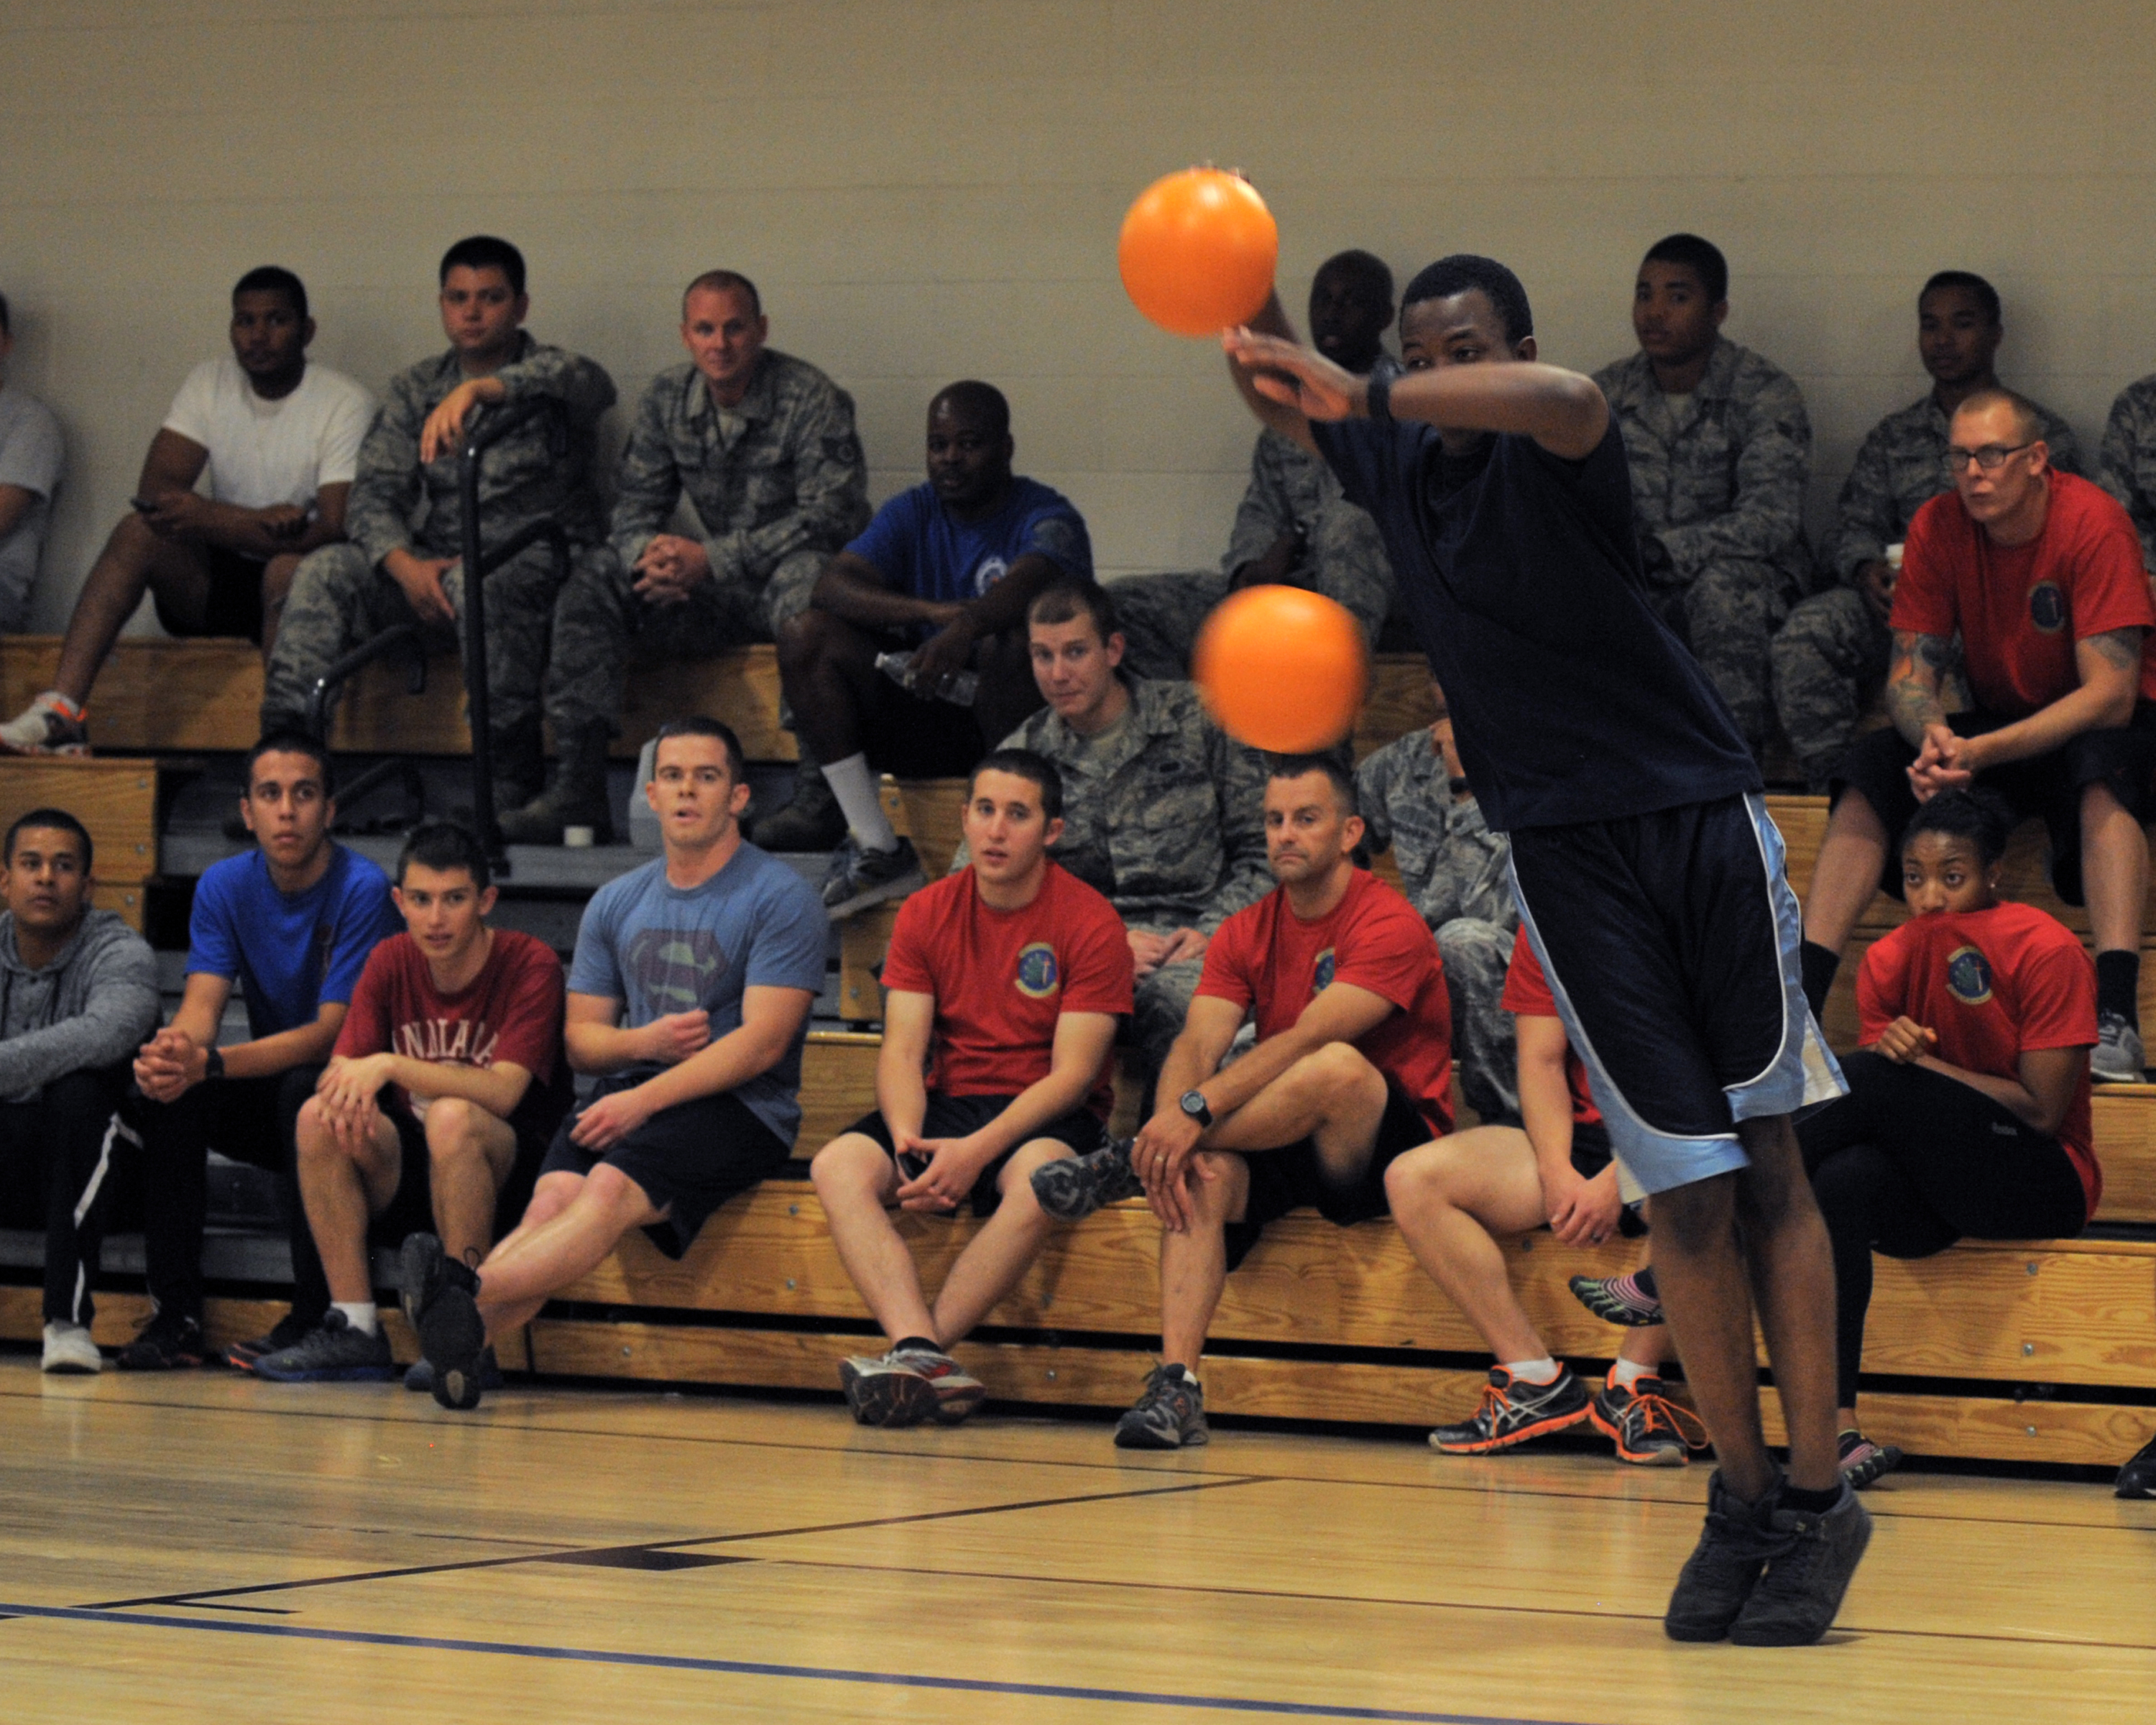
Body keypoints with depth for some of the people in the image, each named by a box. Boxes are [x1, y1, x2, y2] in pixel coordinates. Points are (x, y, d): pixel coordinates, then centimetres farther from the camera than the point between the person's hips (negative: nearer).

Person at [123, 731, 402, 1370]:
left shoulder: (361, 888, -18)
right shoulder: (224, 886, -1)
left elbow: (332, 1031, -24)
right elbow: (201, 1006, -10)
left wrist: (208, 1064, -38)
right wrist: (174, 1051, -37)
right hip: (267, 1098, 5)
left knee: (304, 1090, -36)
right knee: (164, 1090, -21)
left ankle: (315, 1314, -27)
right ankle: (176, 1314, -18)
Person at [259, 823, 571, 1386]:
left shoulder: (530, 964, -12)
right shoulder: (391, 961, 4)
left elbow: (503, 1091, -23)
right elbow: (337, 1071, -3)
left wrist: (389, 1066, -30)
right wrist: (348, 1092, -28)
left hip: (515, 1159, -5)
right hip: (411, 1165, 5)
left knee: (451, 1117, -36)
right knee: (318, 1118, -21)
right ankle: (355, 1331, -19)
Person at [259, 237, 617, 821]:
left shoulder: (545, 380, 3)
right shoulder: (415, 389, 16)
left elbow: (582, 379, -25)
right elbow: (374, 492, 5)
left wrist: (477, 390, -41)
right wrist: (404, 564, -17)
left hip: (539, 563, -4)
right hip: (435, 567, 4)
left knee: (477, 581, -38)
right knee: (325, 571, -21)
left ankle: (513, 789, -34)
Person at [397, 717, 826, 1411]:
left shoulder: (779, 898, -1)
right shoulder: (616, 903, 18)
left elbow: (761, 1043, -10)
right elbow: (580, 1039, 20)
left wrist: (642, 1100, -18)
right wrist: (645, 1044, -4)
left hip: (740, 1106, -5)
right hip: (632, 1093, 5)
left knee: (612, 1188, -34)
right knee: (553, 1197, -27)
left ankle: (472, 1301, -59)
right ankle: (461, 1338, -53)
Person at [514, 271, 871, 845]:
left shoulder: (812, 399, -12)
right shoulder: (668, 399, 5)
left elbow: (829, 516, -22)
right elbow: (635, 509, 8)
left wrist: (712, 559, -26)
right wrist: (650, 554, -19)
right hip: (719, 588, 6)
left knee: (805, 582, -41)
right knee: (592, 586, -14)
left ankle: (821, 794, -42)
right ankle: (577, 789, -22)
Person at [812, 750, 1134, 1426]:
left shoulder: (1092, 924, -7)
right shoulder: (926, 914, 6)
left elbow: (1072, 1073, -12)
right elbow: (902, 1050, 0)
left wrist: (978, 1150, -26)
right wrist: (907, 1138, -21)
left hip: (1048, 1117, -4)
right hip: (949, 1102, 4)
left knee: (1039, 1180, -39)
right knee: (838, 1166, -26)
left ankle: (915, 1351, -37)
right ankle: (928, 1361, -44)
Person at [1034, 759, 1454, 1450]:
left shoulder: (1389, 924, -11)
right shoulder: (1246, 934, 9)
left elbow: (1306, 1041, -24)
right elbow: (1197, 1045, -5)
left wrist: (1196, 1111, -34)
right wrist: (1171, 1125, -27)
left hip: (1388, 1152, -5)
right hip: (1287, 1154, 5)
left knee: (1338, 1065, -36)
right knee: (1205, 1174, -28)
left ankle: (1127, 1163, -23)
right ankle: (1176, 1385, -38)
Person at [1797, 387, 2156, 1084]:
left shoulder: (2093, 523, -23)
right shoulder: (1938, 527, -8)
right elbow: (1910, 672, -6)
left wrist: (1982, 753, -38)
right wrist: (1933, 736, -31)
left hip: (2096, 727, -5)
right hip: (2000, 726, 5)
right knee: (1872, 767, -18)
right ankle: (1800, 997, -20)